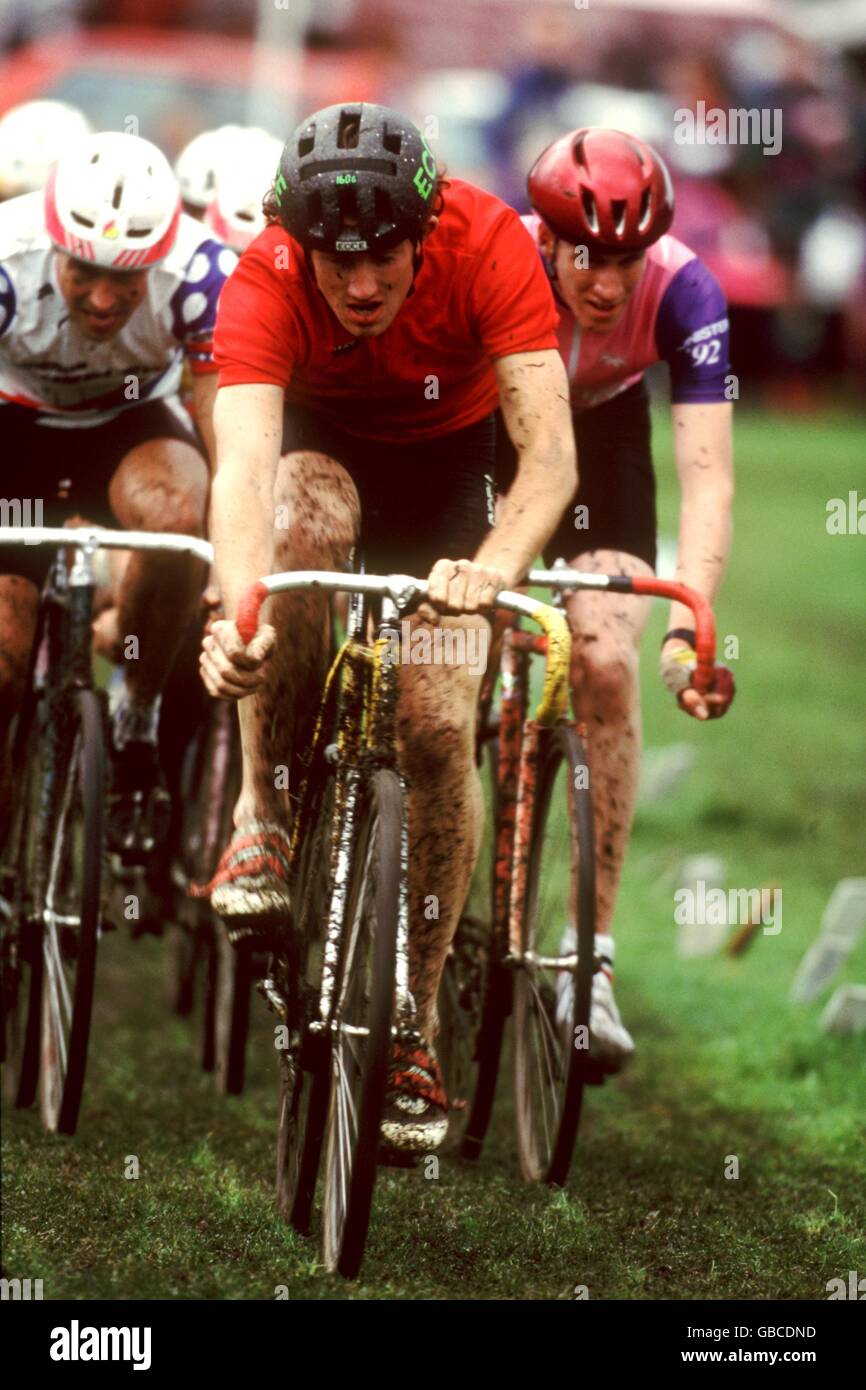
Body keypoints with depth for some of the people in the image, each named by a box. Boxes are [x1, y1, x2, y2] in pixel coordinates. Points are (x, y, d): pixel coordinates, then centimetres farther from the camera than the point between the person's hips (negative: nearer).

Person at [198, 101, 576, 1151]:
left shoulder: (487, 245, -35)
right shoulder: (267, 278, -35)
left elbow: (549, 446, -41)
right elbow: (243, 463, -47)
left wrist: (496, 567, -61)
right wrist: (236, 611, -66)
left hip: (443, 455, 0)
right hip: (317, 434, 0)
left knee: (438, 733, -12)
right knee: (304, 525, -37)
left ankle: (414, 1031, 2)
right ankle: (262, 816, -18)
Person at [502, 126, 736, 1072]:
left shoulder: (683, 293, -32)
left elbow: (707, 476, -36)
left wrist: (688, 629, -49)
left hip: (600, 434, 0)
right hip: (475, 426, 0)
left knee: (605, 665, -18)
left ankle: (593, 959, -14)